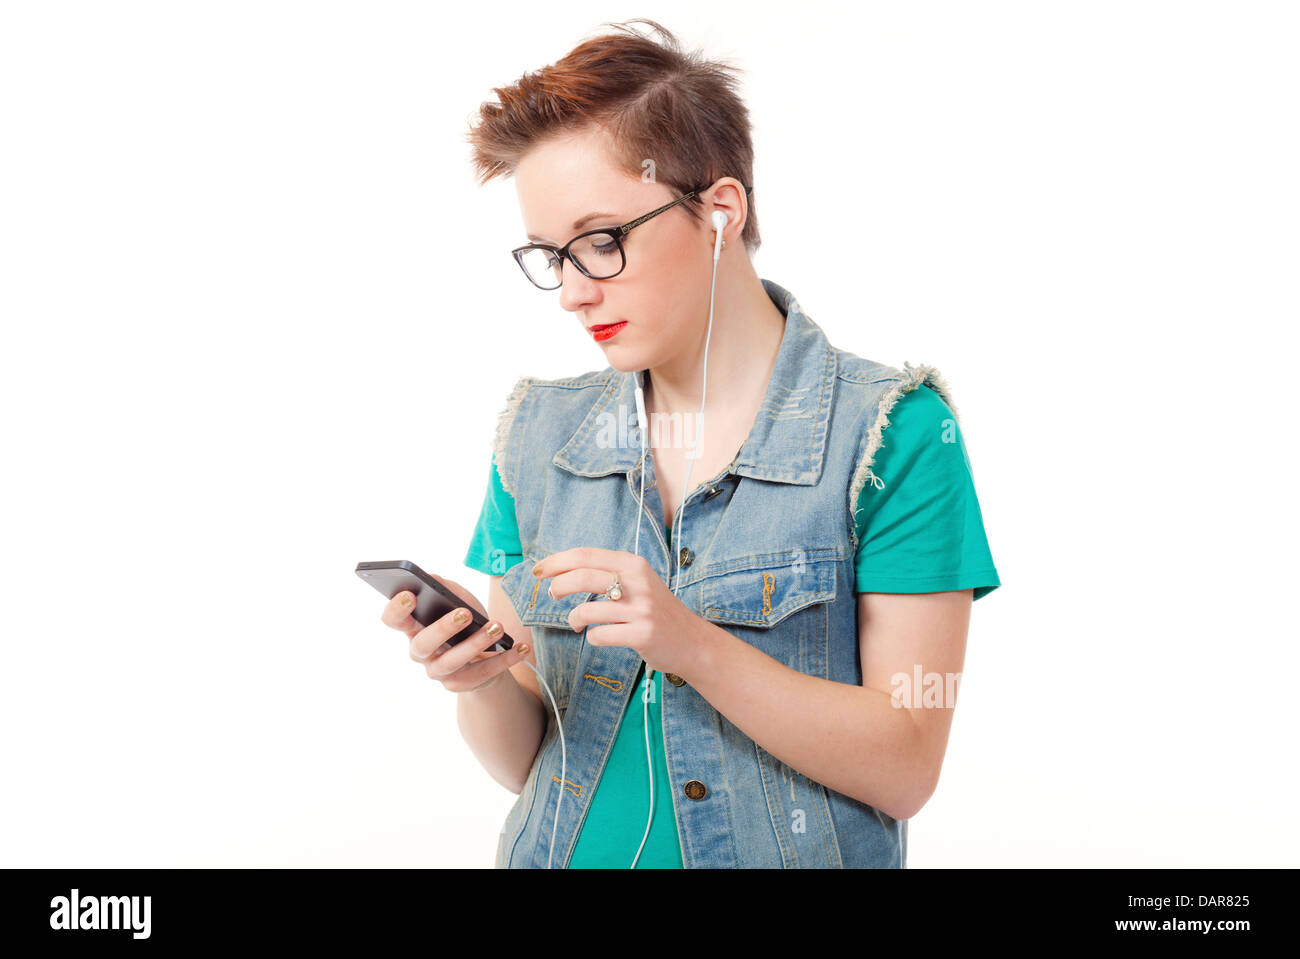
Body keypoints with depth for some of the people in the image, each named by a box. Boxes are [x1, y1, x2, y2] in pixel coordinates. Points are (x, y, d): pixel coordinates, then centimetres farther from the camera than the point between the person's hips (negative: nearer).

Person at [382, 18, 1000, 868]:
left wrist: (694, 646, -23)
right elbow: (524, 764, 4)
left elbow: (905, 768, -13)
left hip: (781, 855, -2)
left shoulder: (894, 434, -10)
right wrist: (486, 680, -15)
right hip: (563, 854, 3)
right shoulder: (538, 437, 1)